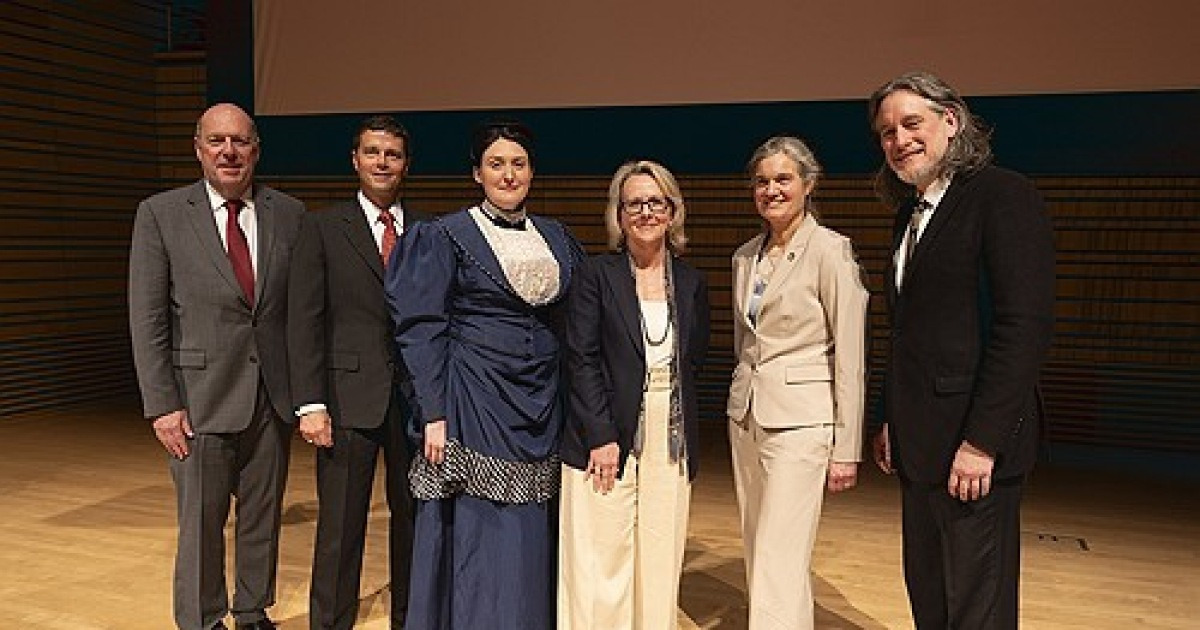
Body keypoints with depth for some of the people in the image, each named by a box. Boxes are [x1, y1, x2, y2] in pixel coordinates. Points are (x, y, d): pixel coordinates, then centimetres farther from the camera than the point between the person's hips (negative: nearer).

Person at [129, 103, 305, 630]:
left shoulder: (289, 214, 4)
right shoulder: (160, 214, -2)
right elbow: (146, 319, -4)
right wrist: (161, 405, -9)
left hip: (273, 396, 3)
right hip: (202, 398, -2)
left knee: (263, 519, 14)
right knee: (200, 523, 8)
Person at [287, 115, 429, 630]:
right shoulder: (322, 229, 3)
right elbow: (304, 321, -2)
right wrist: (311, 404, -11)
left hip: (418, 395, 3)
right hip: (350, 396, -2)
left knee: (414, 517, 12)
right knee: (340, 525, 4)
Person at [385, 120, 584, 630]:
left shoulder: (557, 238, 12)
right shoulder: (445, 237, -2)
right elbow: (422, 330, -6)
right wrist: (433, 415, -13)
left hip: (541, 411, 4)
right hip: (476, 410, -4)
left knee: (533, 544, 10)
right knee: (479, 545, 0)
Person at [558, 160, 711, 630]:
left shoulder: (691, 282, 10)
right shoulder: (597, 275, 0)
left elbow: (694, 362, 13)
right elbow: (582, 359, -5)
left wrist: (682, 428, 2)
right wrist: (601, 437, -12)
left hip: (671, 441, 4)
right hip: (607, 438, -3)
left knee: (660, 564, 9)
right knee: (601, 566, 0)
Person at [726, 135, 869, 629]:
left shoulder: (830, 250, -9)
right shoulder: (745, 256, 11)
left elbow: (850, 358, -10)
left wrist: (846, 449, -11)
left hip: (799, 419, -7)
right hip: (746, 415, 7)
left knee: (779, 567, -8)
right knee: (758, 557, 13)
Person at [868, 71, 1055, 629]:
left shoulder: (1002, 195, -10)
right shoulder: (909, 213, 16)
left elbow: (1026, 325, -18)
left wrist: (981, 441, -20)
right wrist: (892, 422, 13)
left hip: (973, 443, -8)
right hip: (919, 444, 8)